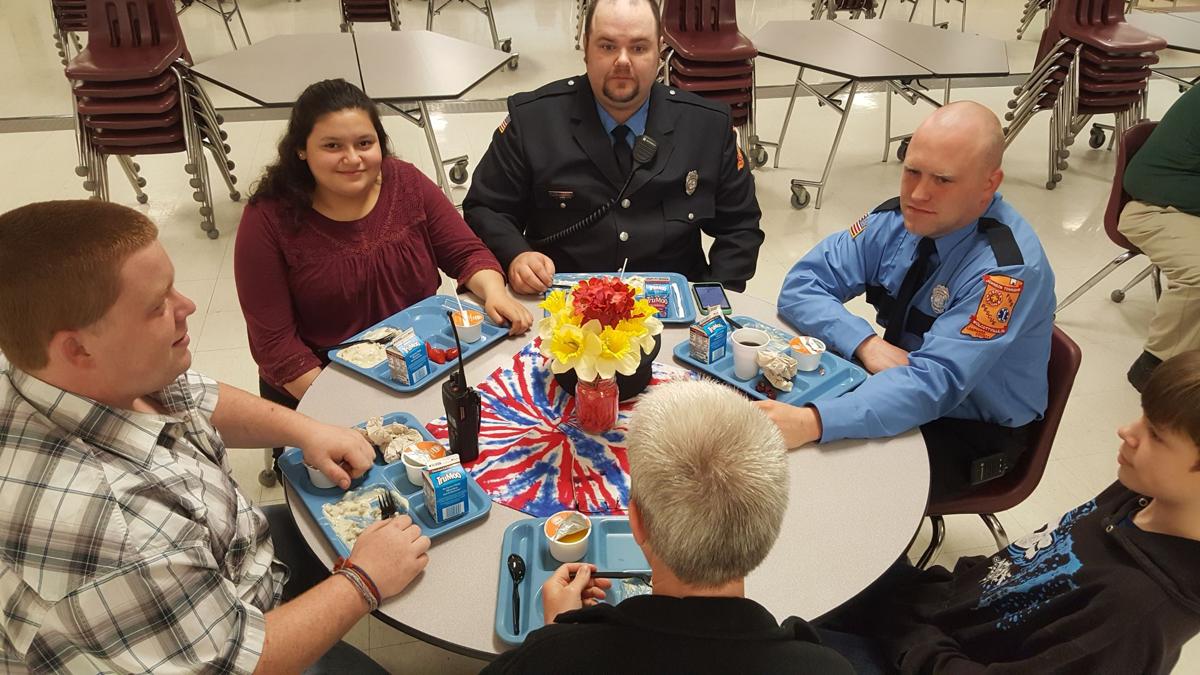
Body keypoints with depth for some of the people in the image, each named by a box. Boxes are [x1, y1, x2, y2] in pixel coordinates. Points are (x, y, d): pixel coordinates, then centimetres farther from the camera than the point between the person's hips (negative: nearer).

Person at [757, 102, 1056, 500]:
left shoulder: (1007, 269, -27)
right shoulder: (898, 219, -9)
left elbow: (933, 382, -37)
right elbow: (801, 285, -8)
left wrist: (813, 422, -51)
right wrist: (865, 343, -26)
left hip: (974, 435, -5)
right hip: (901, 393, 5)